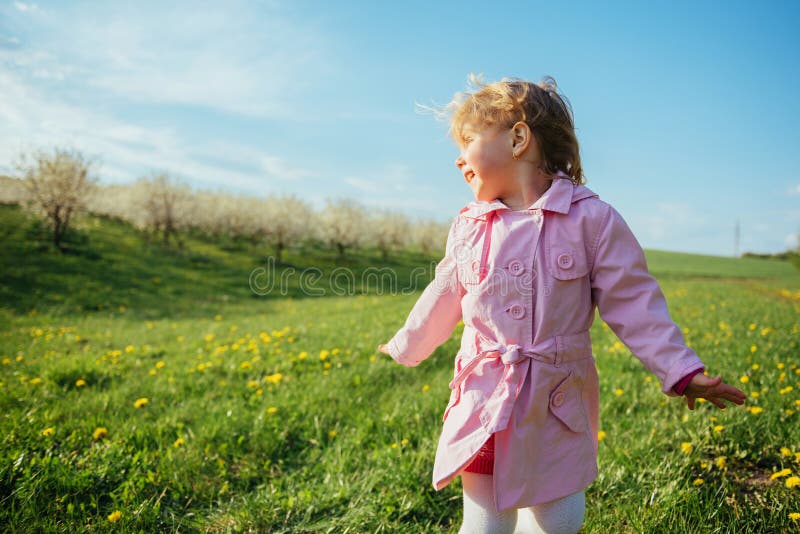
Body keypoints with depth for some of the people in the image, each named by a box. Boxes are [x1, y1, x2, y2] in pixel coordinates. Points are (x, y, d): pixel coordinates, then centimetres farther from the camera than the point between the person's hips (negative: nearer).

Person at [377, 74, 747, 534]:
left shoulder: (591, 219, -8)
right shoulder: (469, 227, 2)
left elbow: (633, 303, -4)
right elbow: (443, 300, 15)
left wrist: (681, 370, -8)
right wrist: (406, 348, 25)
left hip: (559, 408, -2)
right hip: (484, 403, 2)